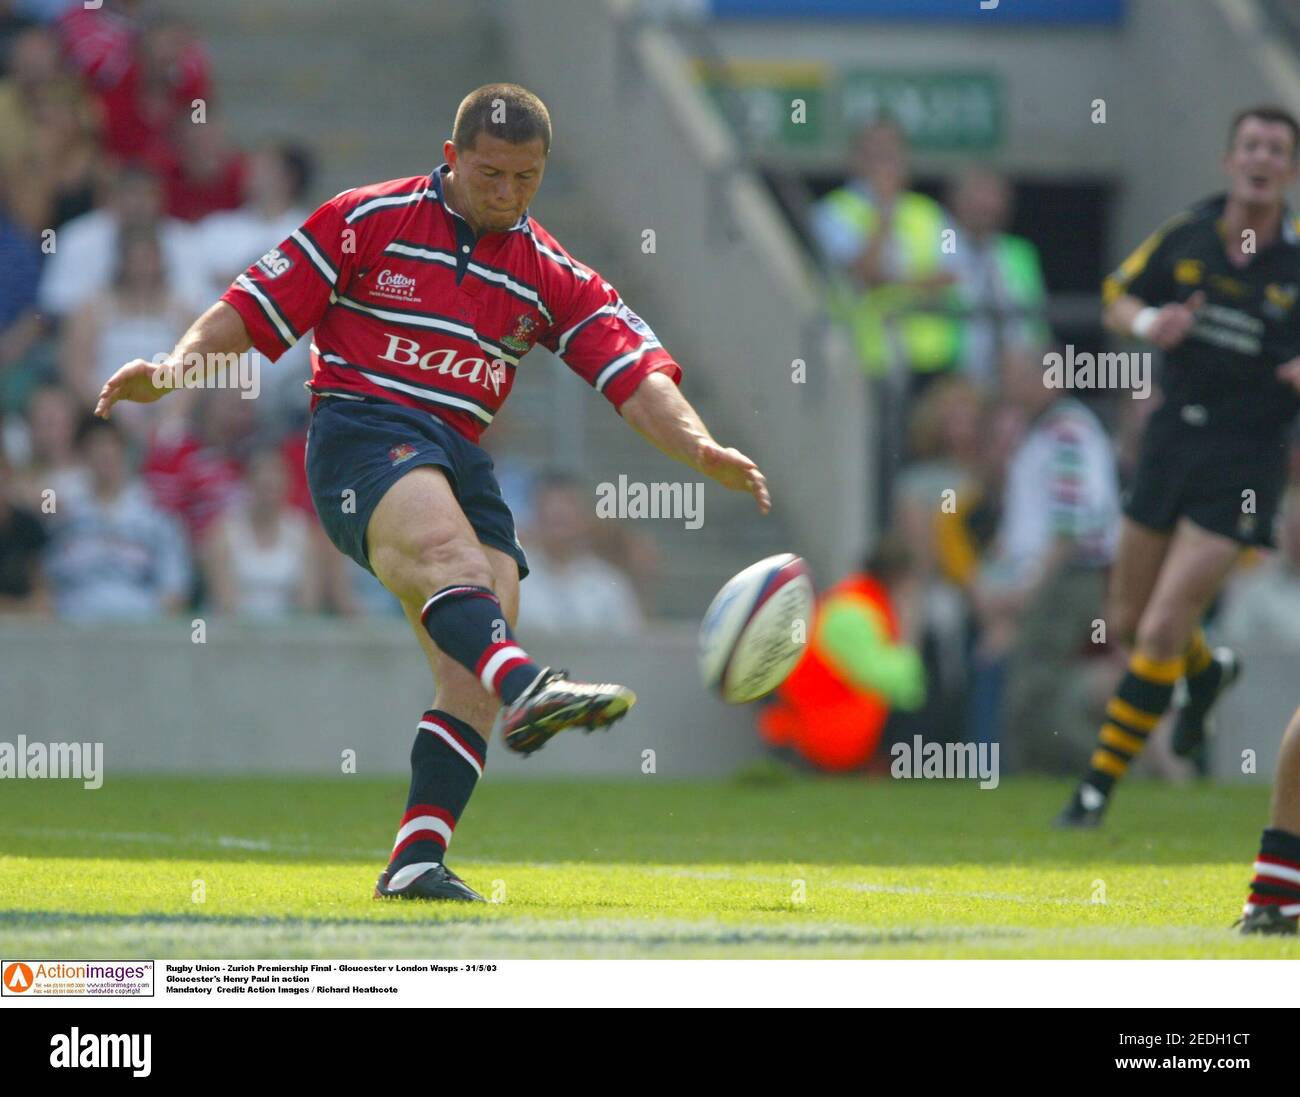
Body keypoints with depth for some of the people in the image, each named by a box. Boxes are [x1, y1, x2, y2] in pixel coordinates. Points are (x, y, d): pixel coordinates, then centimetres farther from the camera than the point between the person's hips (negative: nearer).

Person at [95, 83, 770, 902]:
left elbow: (638, 374, 4)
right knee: (448, 550, -36)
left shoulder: (552, 276, 14)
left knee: (472, 675, -10)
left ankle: (417, 860, -11)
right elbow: (255, 310, 5)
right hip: (361, 428, -6)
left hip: (461, 457, 6)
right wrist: (175, 365, -10)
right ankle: (526, 688, -65)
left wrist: (700, 449, -12)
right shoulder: (369, 220, 4)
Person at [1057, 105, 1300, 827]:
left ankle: (1099, 786, -1)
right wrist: (1149, 322, -8)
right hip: (1172, 439, 5)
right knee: (1126, 624, 14)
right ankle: (1206, 672, 47)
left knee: (1162, 630, -12)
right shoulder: (1186, 238, 1)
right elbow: (1117, 300, 14)